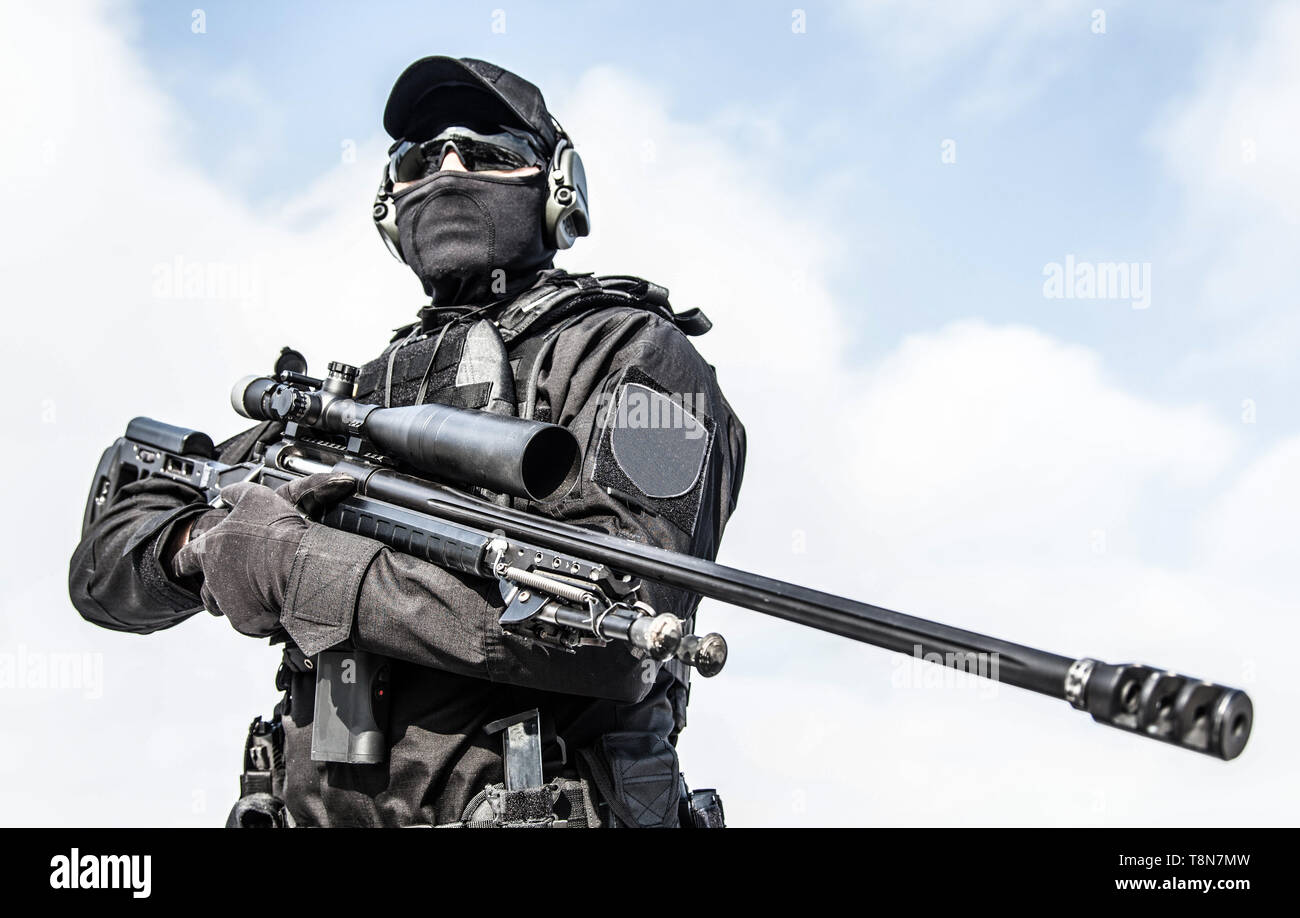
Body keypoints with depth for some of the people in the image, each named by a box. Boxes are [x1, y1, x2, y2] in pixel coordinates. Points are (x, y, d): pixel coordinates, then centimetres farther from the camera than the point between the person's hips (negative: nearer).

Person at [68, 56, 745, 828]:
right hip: (319, 810, 4)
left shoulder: (629, 351, 4)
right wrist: (204, 540, -5)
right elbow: (106, 563, 19)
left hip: (529, 806, -4)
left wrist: (298, 567, -11)